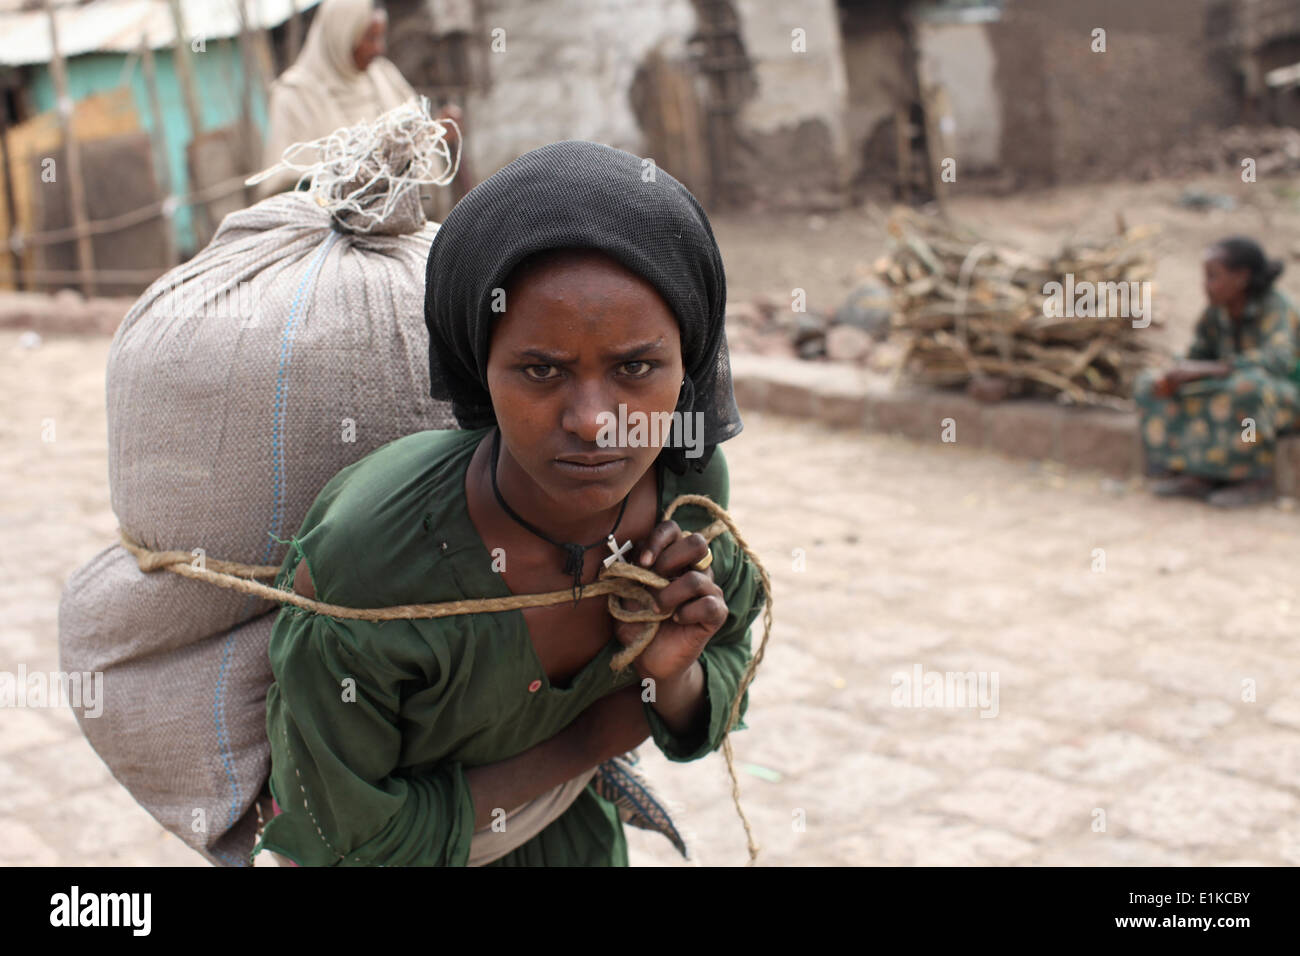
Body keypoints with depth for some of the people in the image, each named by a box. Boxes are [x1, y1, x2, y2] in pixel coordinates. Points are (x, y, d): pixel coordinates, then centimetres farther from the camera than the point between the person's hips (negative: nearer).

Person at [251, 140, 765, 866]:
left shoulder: (688, 476, -25)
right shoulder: (359, 567, -37)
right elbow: (349, 839, -22)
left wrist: (669, 674, -29)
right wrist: (586, 745, -22)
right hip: (406, 842, -3)